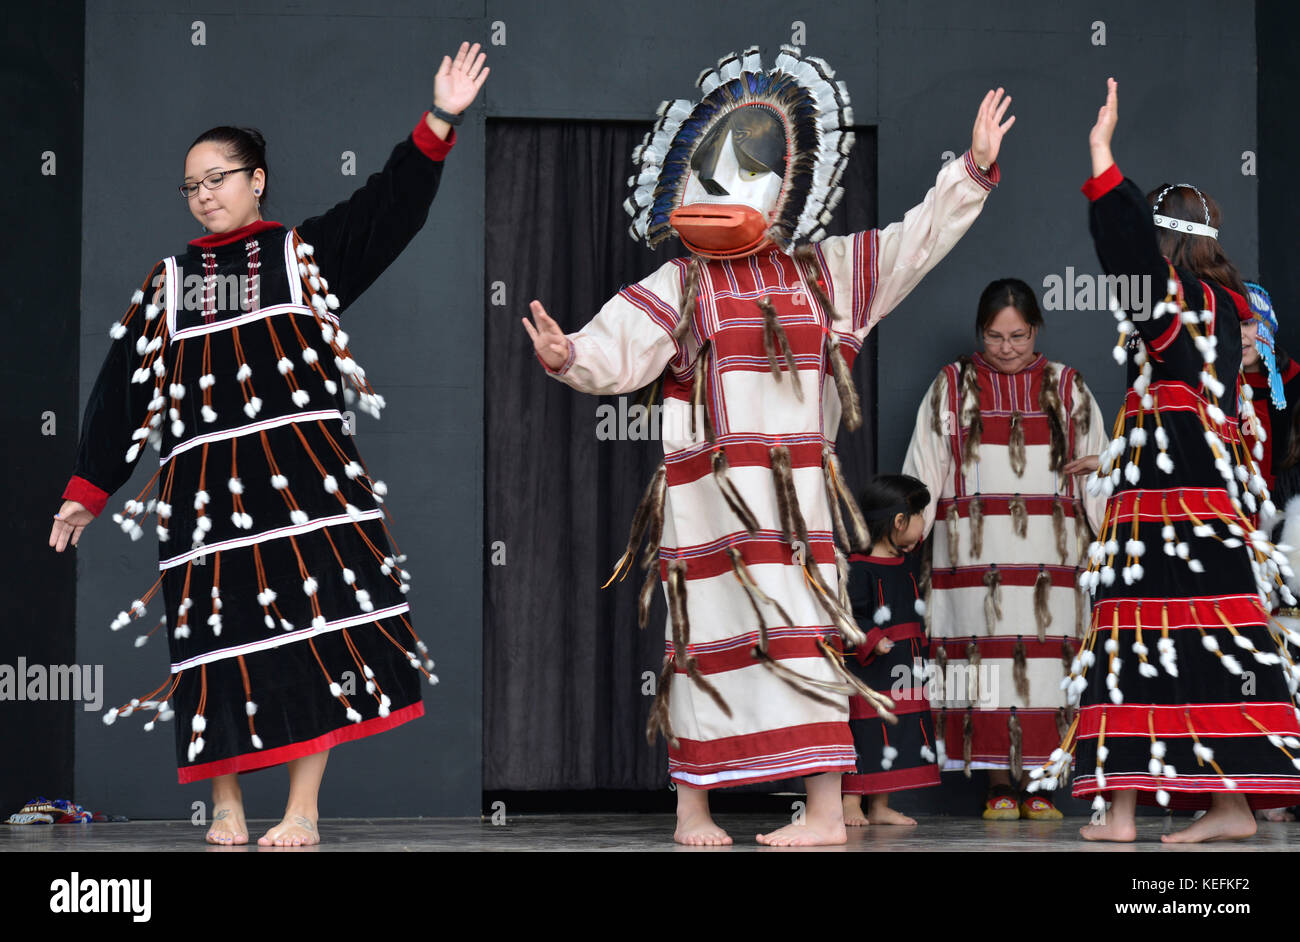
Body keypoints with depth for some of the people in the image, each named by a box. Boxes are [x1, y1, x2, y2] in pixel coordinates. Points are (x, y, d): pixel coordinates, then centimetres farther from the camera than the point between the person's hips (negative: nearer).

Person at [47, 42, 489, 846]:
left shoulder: (306, 255, 11)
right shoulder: (168, 285, 17)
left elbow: (391, 208, 1)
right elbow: (121, 391, 18)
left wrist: (439, 123, -11)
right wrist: (87, 492, 15)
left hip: (304, 473, -2)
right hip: (207, 485, 2)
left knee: (318, 631, -9)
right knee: (222, 639, -2)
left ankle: (304, 811, -1)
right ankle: (227, 809, 12)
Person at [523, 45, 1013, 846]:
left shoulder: (822, 273, 14)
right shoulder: (677, 289, 1)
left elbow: (915, 242, 18)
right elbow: (615, 352, -9)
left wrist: (974, 169, 13)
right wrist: (566, 356, -31)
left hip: (797, 495, 3)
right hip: (710, 498, -3)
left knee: (807, 638, 1)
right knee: (709, 642, 1)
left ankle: (826, 812, 4)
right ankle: (692, 810, 12)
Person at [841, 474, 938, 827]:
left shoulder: (908, 563, 10)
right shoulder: (858, 569, -15)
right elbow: (851, 617, -20)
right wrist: (872, 641, -28)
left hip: (905, 666, 8)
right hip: (868, 669, -8)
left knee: (901, 738, 9)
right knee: (864, 732, -6)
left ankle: (880, 807, 16)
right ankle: (850, 805, 0)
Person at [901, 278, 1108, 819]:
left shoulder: (1067, 389, 10)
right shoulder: (951, 388, 8)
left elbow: (1098, 463, 14)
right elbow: (923, 471, 8)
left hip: (1048, 560, 1)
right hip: (975, 560, -1)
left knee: (1043, 667, -3)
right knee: (986, 666, -4)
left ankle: (1036, 784, 3)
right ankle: (999, 784, 2)